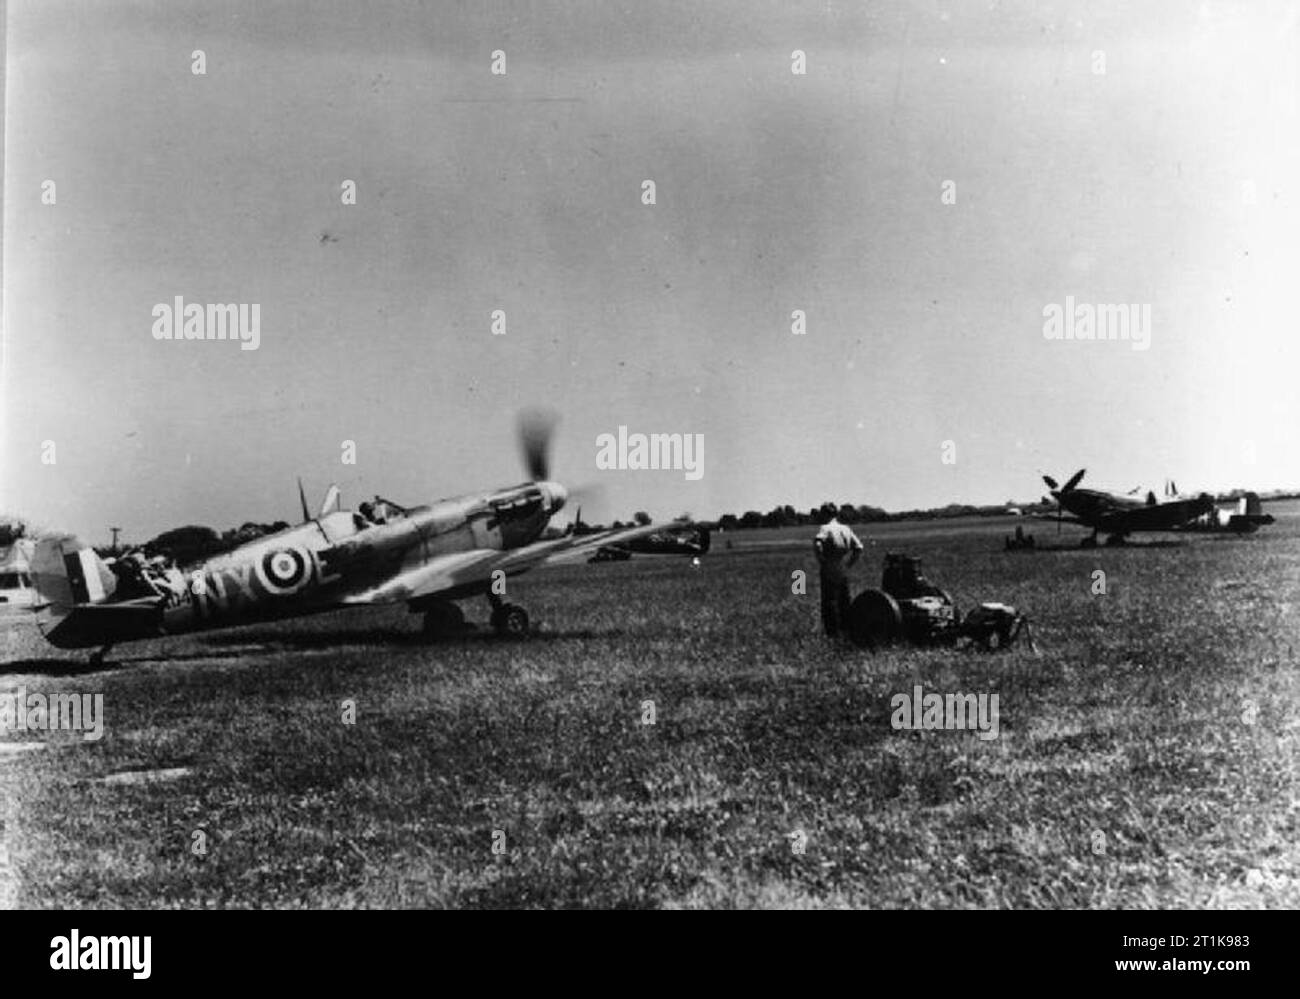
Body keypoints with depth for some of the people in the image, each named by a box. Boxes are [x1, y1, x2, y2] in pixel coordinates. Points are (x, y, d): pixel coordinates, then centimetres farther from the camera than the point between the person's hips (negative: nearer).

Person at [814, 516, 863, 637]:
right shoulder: (847, 529, 9)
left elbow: (817, 544, -26)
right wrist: (849, 564, 10)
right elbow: (858, 548, 8)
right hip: (843, 572, 5)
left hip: (829, 571, -5)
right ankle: (846, 627, 24)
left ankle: (832, 630, 0)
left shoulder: (825, 529, -7)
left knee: (829, 601, 0)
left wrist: (821, 561, -15)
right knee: (844, 601, 18)